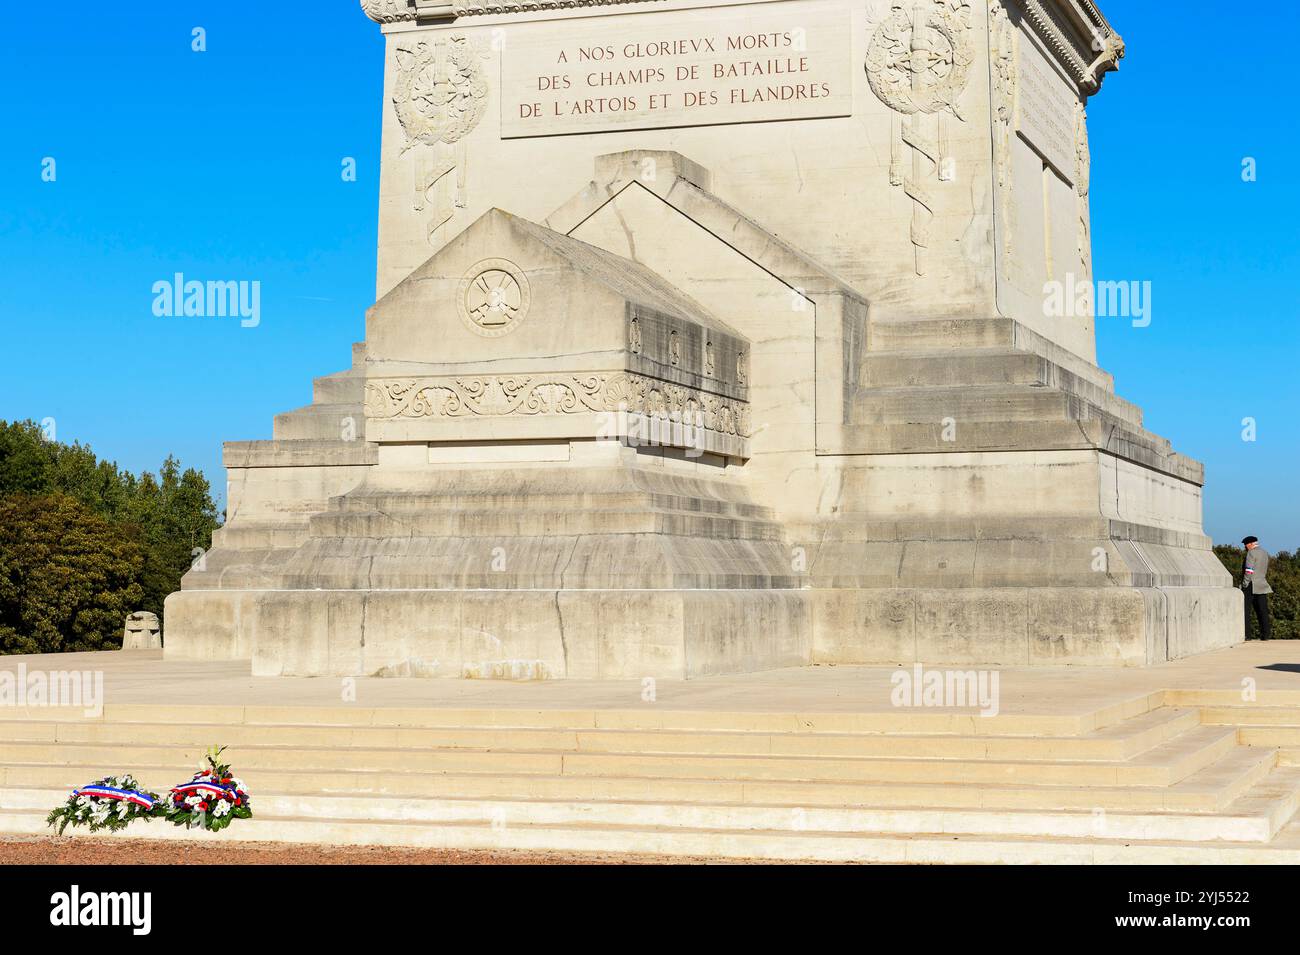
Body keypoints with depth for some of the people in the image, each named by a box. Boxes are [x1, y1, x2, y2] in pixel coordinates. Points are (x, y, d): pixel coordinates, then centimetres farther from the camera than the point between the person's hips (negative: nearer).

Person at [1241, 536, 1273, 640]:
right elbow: (1265, 571, 17)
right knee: (1262, 611, 7)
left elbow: (1249, 570, -16)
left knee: (1246, 611, -3)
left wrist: (1244, 585, -12)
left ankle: (1246, 634, -6)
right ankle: (1266, 634, 2)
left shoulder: (1251, 553, -10)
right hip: (1262, 585, 7)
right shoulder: (1265, 553, 15)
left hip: (1251, 585, -7)